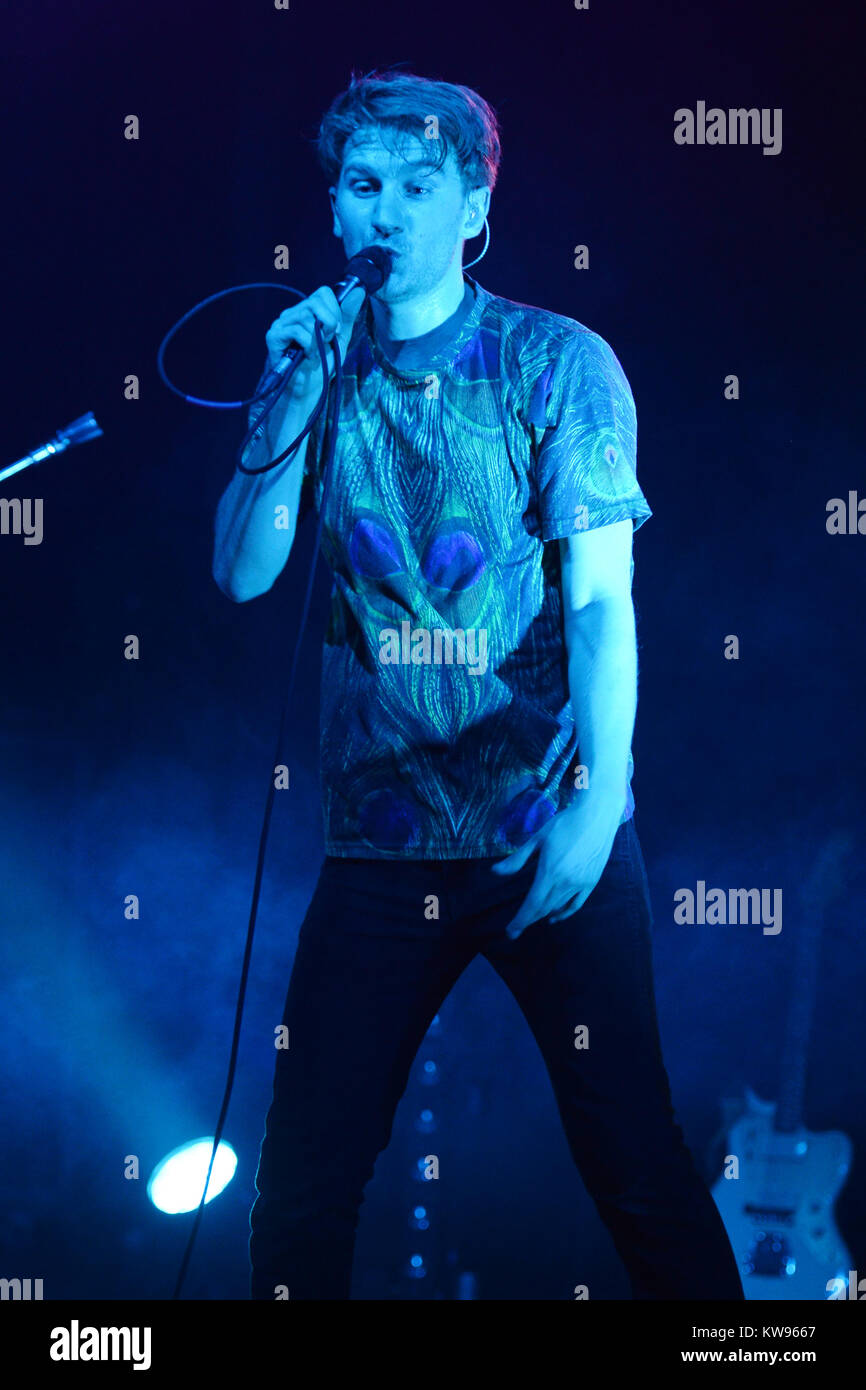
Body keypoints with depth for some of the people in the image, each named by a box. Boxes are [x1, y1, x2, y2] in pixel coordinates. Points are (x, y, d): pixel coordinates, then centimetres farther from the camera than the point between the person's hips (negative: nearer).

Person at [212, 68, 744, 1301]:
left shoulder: (557, 361, -1)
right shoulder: (323, 373, 9)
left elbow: (603, 599, -8)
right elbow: (241, 575, 2)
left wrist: (599, 796, -19)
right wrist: (295, 398, -8)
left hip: (549, 835, -3)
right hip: (380, 841, 3)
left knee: (633, 1156, 1)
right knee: (301, 1184, 4)